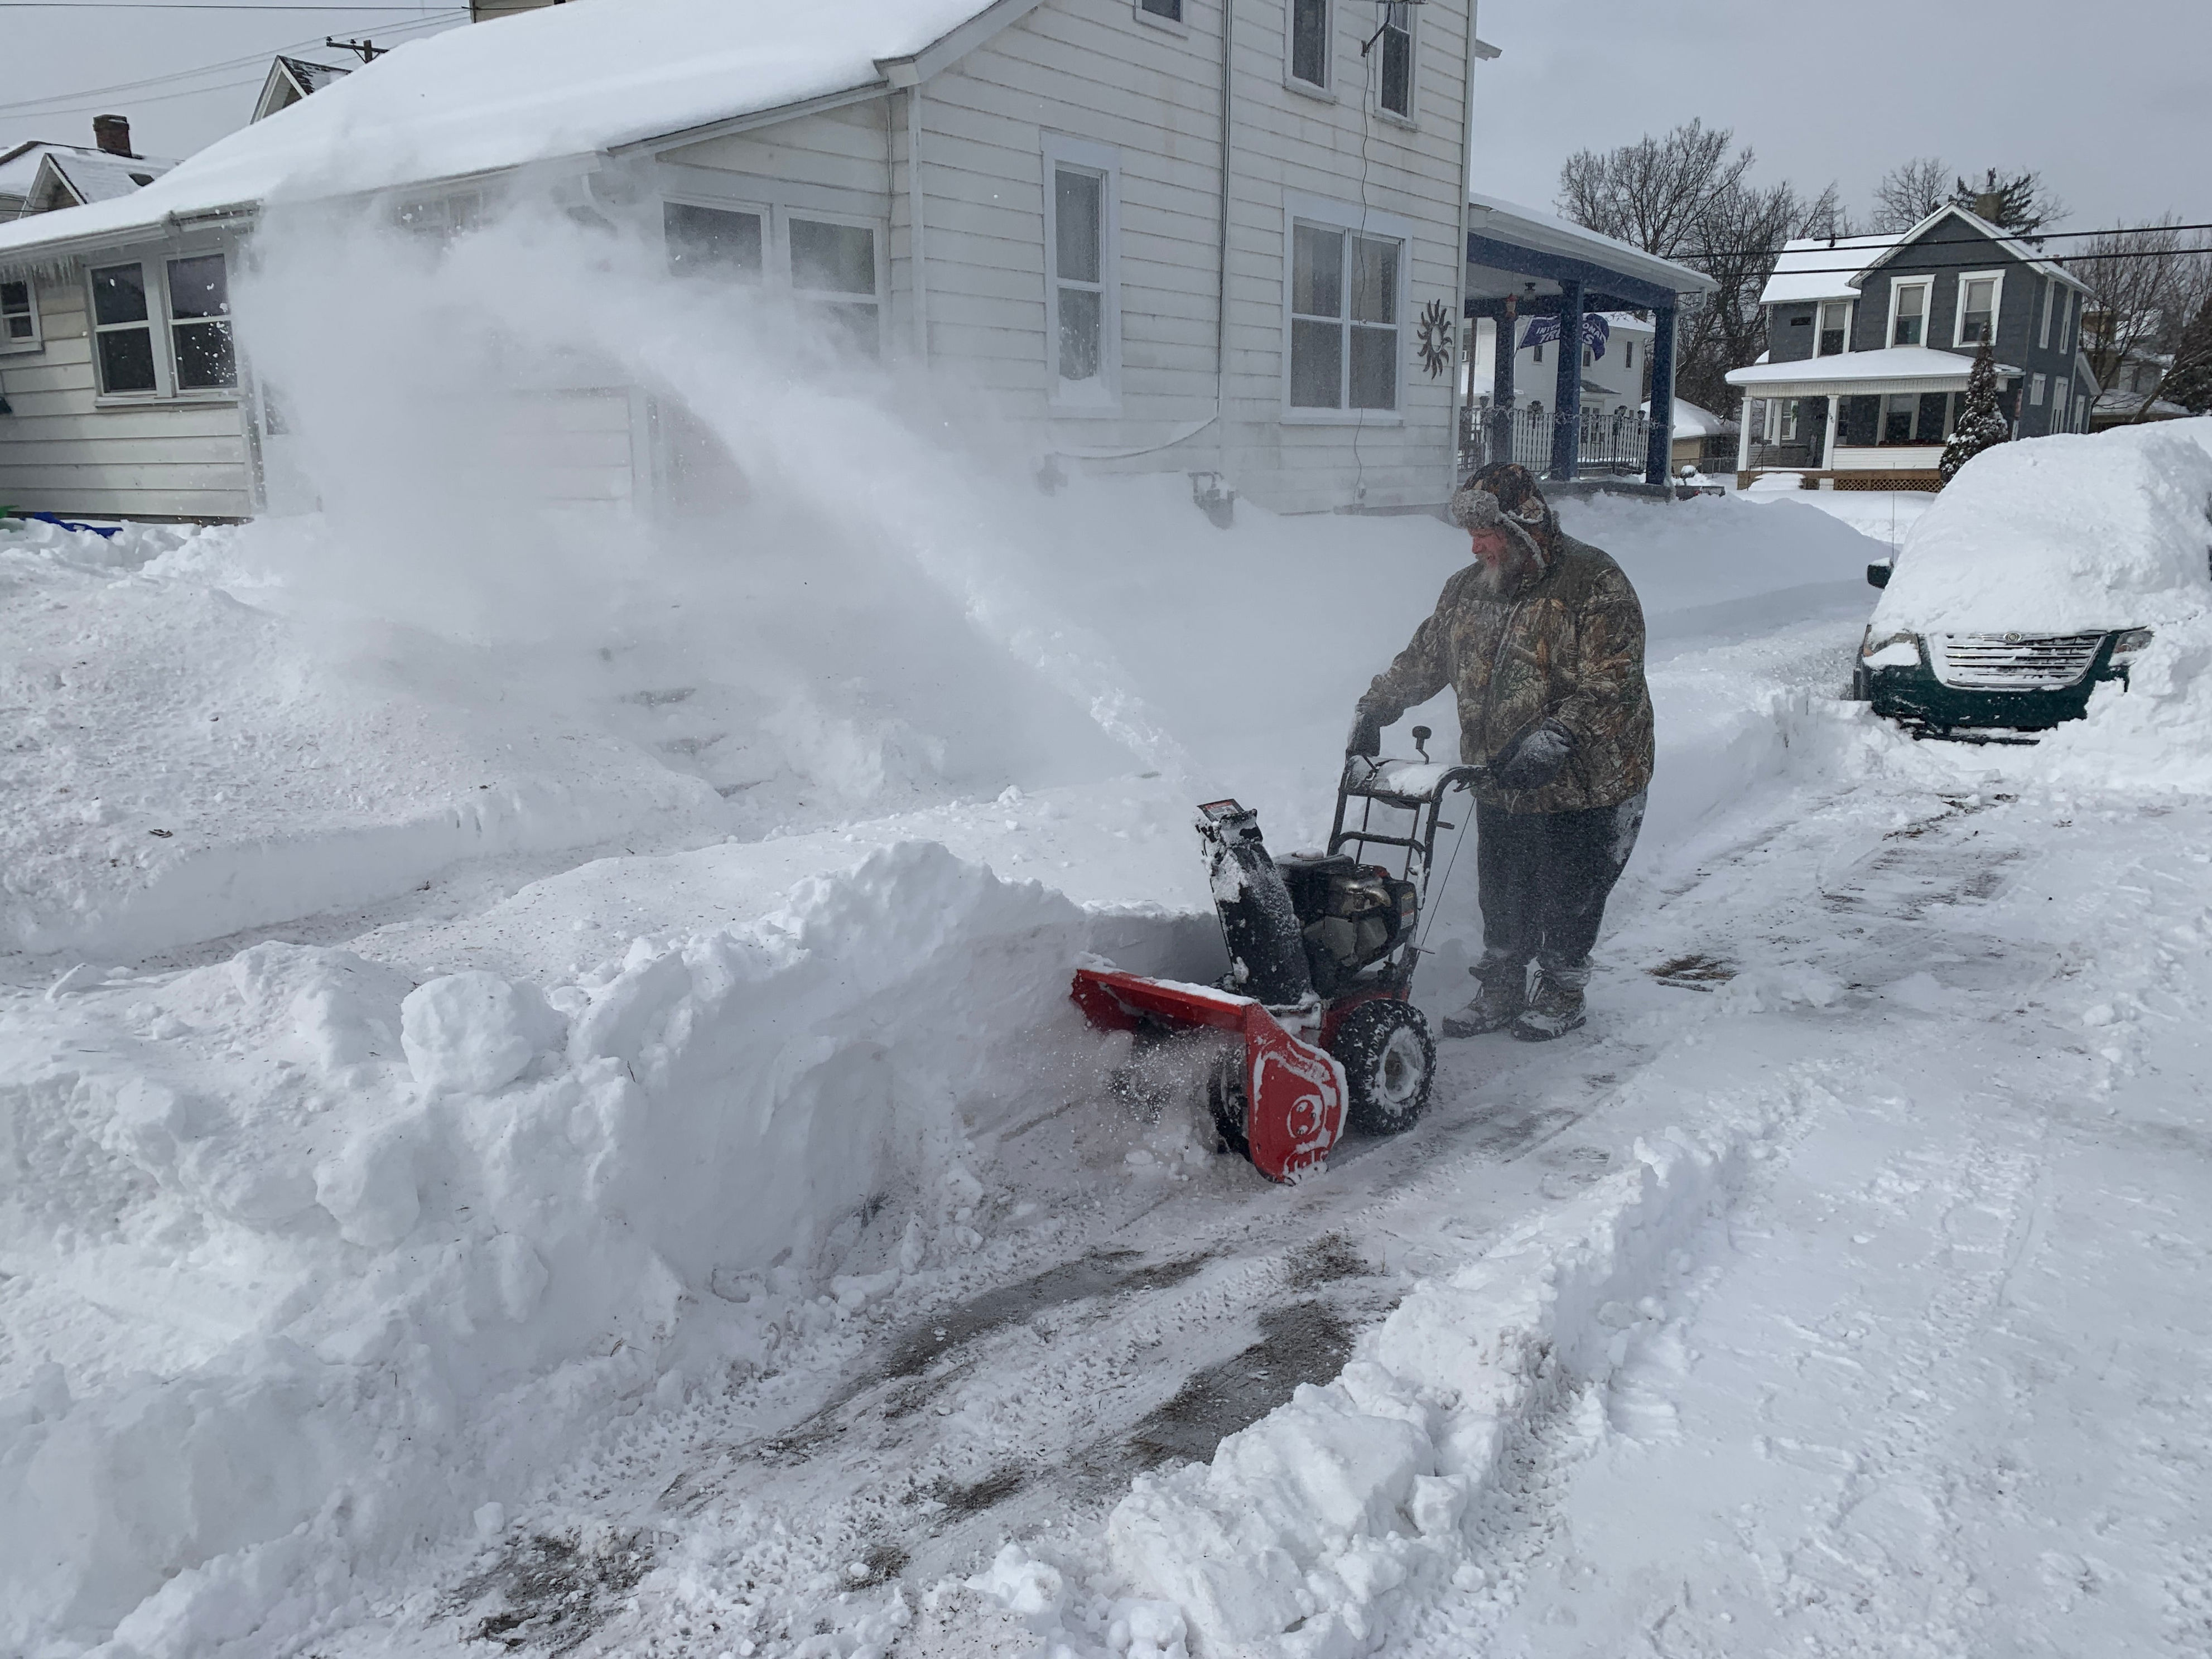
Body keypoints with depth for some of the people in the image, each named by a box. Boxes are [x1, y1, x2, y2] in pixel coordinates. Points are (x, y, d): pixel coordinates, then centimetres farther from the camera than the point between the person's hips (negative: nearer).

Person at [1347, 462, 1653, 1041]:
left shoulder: (1595, 584, -15)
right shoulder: (1469, 588, 7)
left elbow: (1610, 683, -23)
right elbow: (1424, 658, 17)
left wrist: (1555, 737, -35)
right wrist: (1375, 707, 6)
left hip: (1580, 783, -6)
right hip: (1499, 783, 6)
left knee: (1567, 900, 8)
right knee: (1502, 900, 14)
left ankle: (1562, 995, 27)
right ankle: (1499, 994, 30)